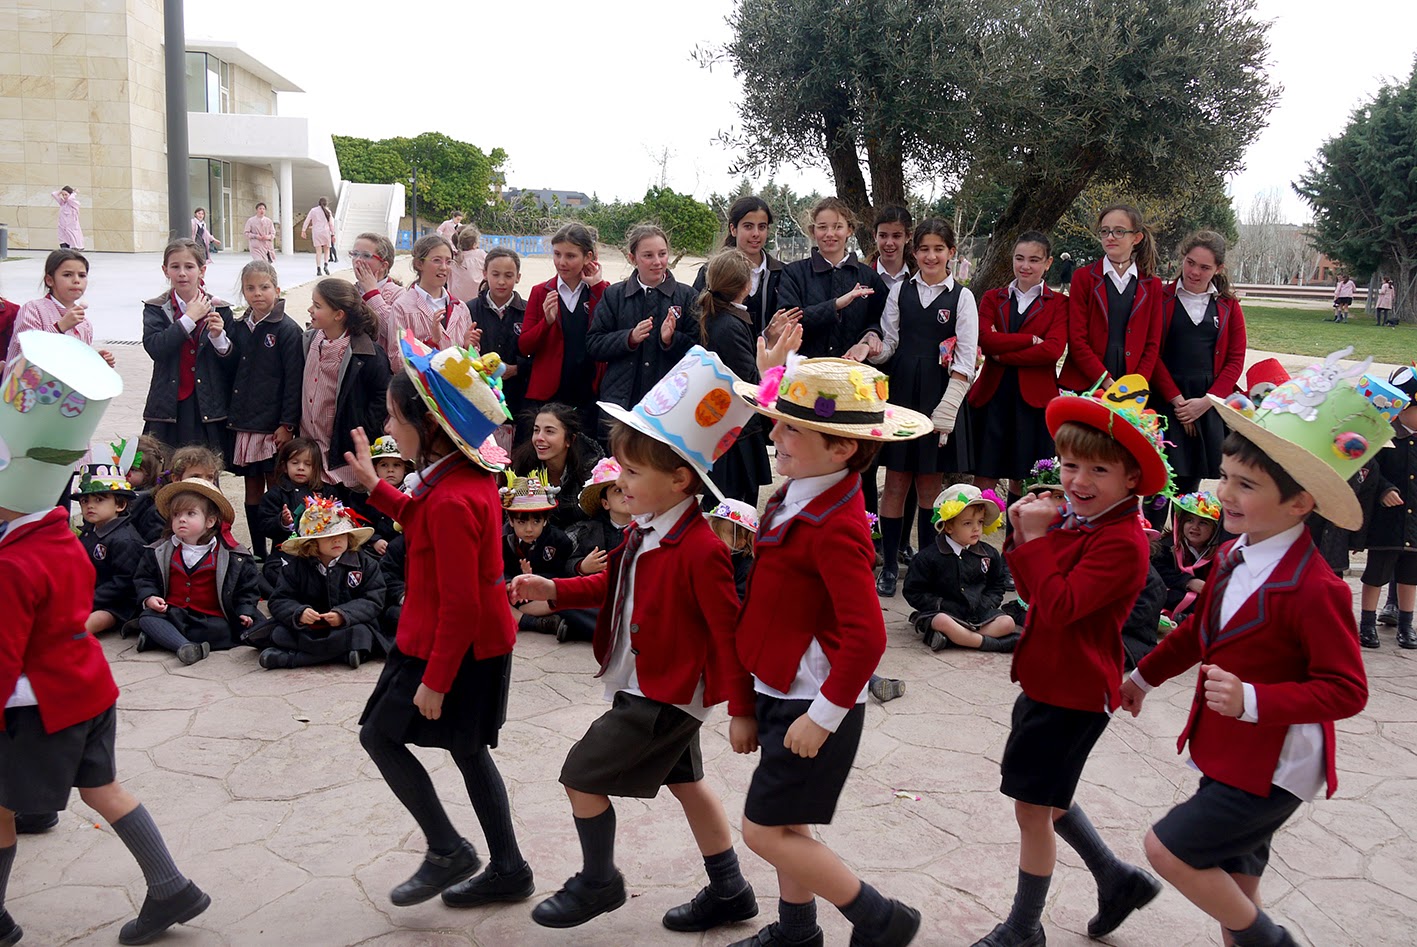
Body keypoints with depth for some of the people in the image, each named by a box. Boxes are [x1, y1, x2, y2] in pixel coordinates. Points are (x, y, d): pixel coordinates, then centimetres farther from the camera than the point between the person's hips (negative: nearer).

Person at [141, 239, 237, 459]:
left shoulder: (219, 309, 5)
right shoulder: (156, 309, 5)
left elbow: (233, 364, 4)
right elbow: (154, 347, -14)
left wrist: (219, 337, -14)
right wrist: (189, 318, -11)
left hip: (209, 409, 0)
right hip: (169, 409, 0)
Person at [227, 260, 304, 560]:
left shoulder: (287, 330, -7)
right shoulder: (239, 329, 10)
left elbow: (294, 381, -10)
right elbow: (232, 375, 16)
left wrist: (287, 424, -14)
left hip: (275, 427, -6)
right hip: (244, 424, 6)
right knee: (253, 491, 11)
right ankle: (258, 555, 19)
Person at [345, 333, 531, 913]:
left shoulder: (451, 500, -28)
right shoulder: (473, 474, 2)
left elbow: (458, 604, -26)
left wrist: (435, 680, -19)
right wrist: (374, 487, 19)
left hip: (454, 650, -9)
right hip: (482, 643, 9)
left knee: (379, 734, 8)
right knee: (468, 750, 18)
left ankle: (447, 852, 14)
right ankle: (508, 869, 27)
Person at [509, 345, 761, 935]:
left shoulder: (699, 550, -27)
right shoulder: (644, 530, 1)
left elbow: (728, 632, -23)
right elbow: (615, 586, 16)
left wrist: (741, 709, -18)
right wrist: (555, 590, 4)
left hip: (666, 695, -9)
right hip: (648, 686, 9)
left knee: (582, 774, 0)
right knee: (684, 780, 19)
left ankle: (598, 882, 23)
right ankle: (729, 893, 34)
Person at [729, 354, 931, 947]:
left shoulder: (834, 530, -26)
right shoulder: (800, 492, 0)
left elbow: (866, 636, -28)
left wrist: (824, 715, -22)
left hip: (815, 701, -9)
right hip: (783, 691, 9)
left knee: (765, 829, -1)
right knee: (783, 823, 19)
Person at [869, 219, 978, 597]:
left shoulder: (962, 297, 1)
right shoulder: (901, 292, 8)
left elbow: (965, 360, -3)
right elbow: (889, 342, 7)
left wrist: (947, 408, -11)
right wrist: (872, 349, -17)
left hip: (941, 398, -1)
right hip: (900, 393, 2)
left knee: (930, 484, 6)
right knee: (896, 482, 2)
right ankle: (889, 565, 10)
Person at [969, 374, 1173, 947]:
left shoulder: (1122, 541, -24)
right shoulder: (1069, 519, 4)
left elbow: (1060, 604, -31)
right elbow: (1034, 591, 10)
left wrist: (1037, 538, -25)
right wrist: (1022, 537, -6)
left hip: (1074, 694, -9)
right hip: (1048, 682, 9)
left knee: (1033, 807, 3)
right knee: (1044, 798, 22)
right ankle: (1118, 881, 39)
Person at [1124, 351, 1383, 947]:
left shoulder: (1313, 589, -26)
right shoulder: (1234, 554, -1)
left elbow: (1346, 690, -23)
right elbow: (1201, 629, 16)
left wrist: (1253, 699, -32)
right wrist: (1146, 674, 26)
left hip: (1273, 769, -8)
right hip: (1228, 756, 8)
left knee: (1168, 848, -8)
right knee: (1233, 881, 20)